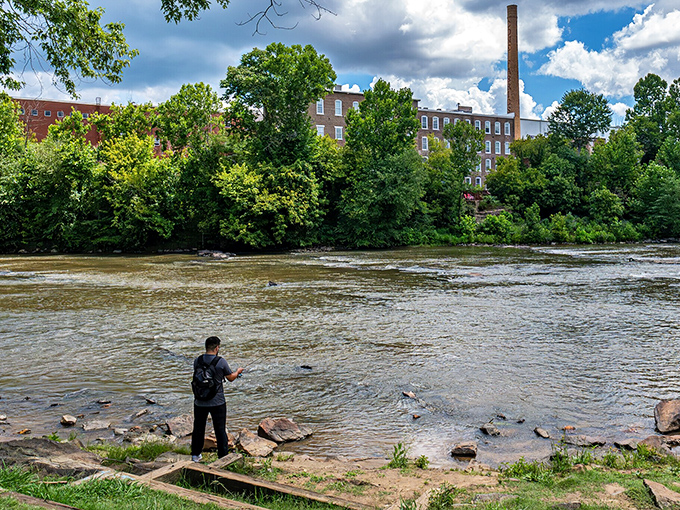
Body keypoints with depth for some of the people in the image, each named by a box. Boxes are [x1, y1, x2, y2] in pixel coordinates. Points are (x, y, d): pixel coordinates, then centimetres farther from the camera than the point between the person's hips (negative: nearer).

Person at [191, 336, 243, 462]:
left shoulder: (197, 361, -4)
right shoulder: (221, 361, -14)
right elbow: (231, 378, -2)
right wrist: (238, 371, 21)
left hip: (200, 403, 3)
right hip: (218, 403, -3)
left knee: (198, 428, 19)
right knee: (220, 429, 9)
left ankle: (196, 455, 31)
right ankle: (223, 456, 16)